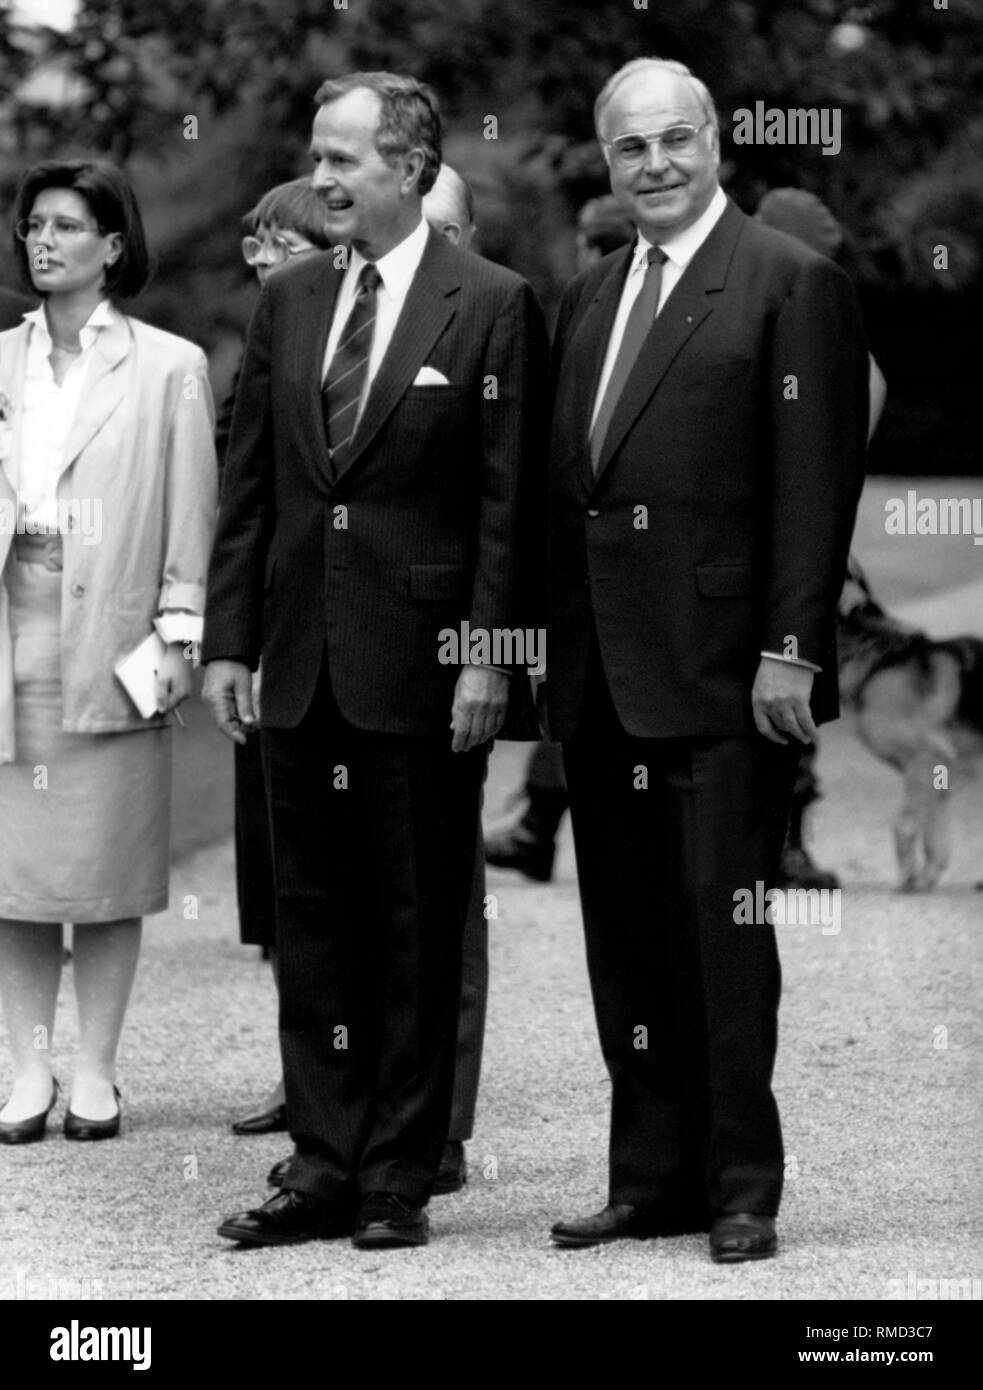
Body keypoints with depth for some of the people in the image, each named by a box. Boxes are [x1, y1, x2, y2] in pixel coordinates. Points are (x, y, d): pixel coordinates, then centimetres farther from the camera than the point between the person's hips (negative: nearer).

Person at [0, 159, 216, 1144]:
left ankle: (95, 1072, 8)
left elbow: (191, 517, 0)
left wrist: (178, 636, -6)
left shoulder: (168, 368, 2)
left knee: (106, 865, 0)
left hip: (111, 640, -3)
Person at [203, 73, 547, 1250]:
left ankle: (399, 1181, 10)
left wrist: (487, 656, -12)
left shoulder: (490, 307, -4)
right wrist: (227, 640, 5)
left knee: (416, 931, 3)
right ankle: (323, 1169, 14)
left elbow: (507, 500, -7)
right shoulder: (288, 302, 11)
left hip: (423, 668, -5)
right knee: (312, 924, 8)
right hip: (301, 666, 5)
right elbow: (247, 484, 11)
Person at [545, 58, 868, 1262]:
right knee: (627, 942, 10)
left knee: (725, 933, -2)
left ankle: (743, 1187, 6)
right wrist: (552, 648, 9)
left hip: (721, 675, -7)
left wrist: (790, 649, -16)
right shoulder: (589, 297, 17)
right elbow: (564, 479, 15)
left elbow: (816, 483, -11)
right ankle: (652, 1177, 17)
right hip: (600, 676, 7)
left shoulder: (790, 285, -5)